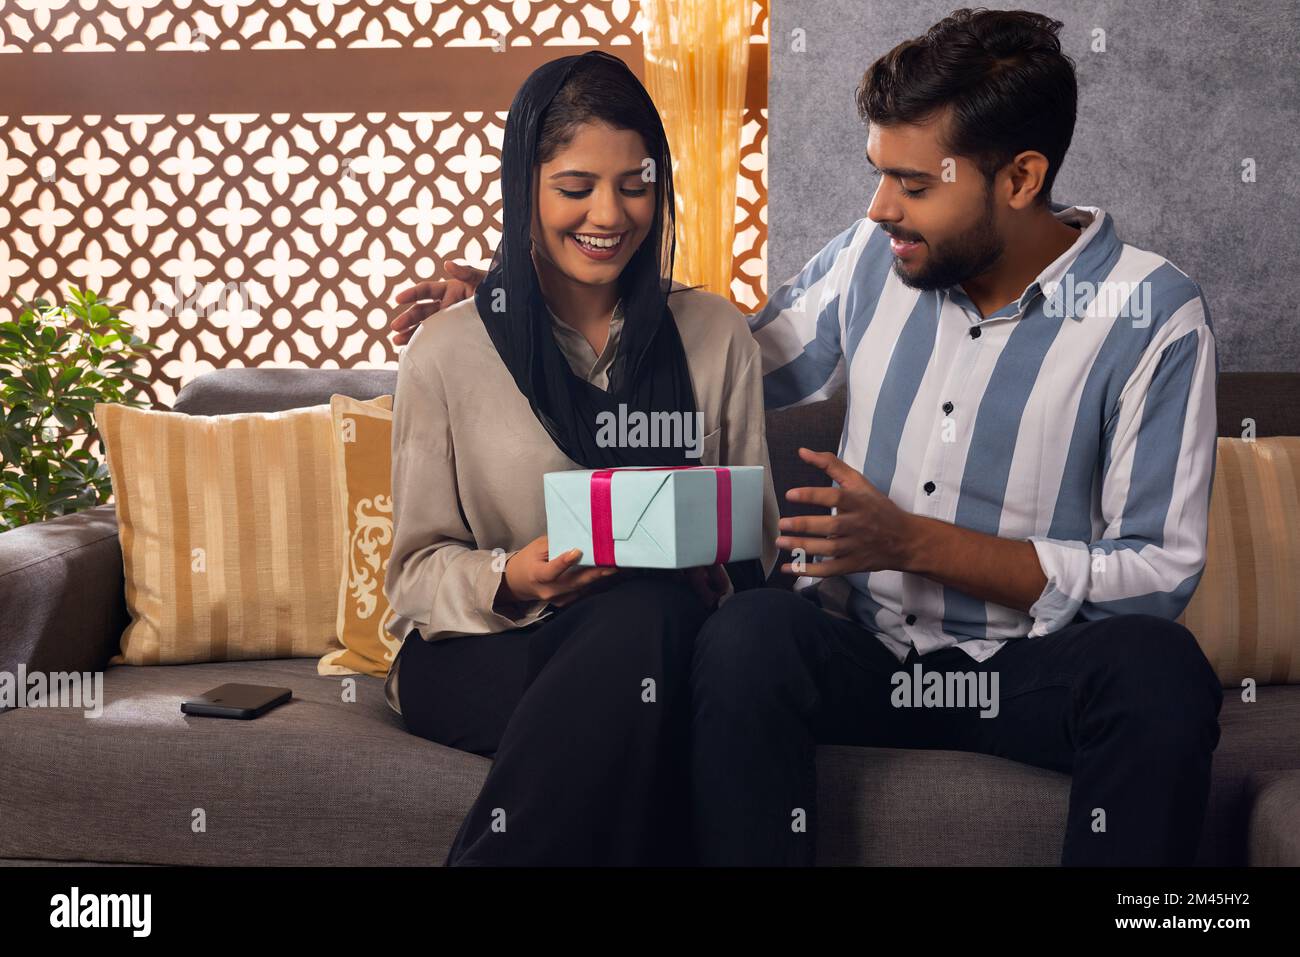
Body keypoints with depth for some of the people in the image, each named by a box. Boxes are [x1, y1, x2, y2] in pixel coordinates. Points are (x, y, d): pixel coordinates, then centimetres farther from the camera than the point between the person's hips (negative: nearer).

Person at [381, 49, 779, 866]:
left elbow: (758, 539, 11)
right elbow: (418, 572, 4)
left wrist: (712, 572, -13)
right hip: (486, 653, -2)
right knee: (641, 622, -35)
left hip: (669, 634, 2)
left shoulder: (717, 335, 9)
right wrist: (510, 580, -18)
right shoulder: (447, 355, 3)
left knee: (652, 617, -36)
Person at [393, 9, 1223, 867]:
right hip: (869, 651, 2)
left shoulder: (1155, 316, -10)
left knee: (1158, 667, -34)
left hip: (1043, 668, -2)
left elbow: (1160, 572, -12)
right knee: (749, 633, -30)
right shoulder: (873, 257, 2)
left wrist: (913, 541, -20)